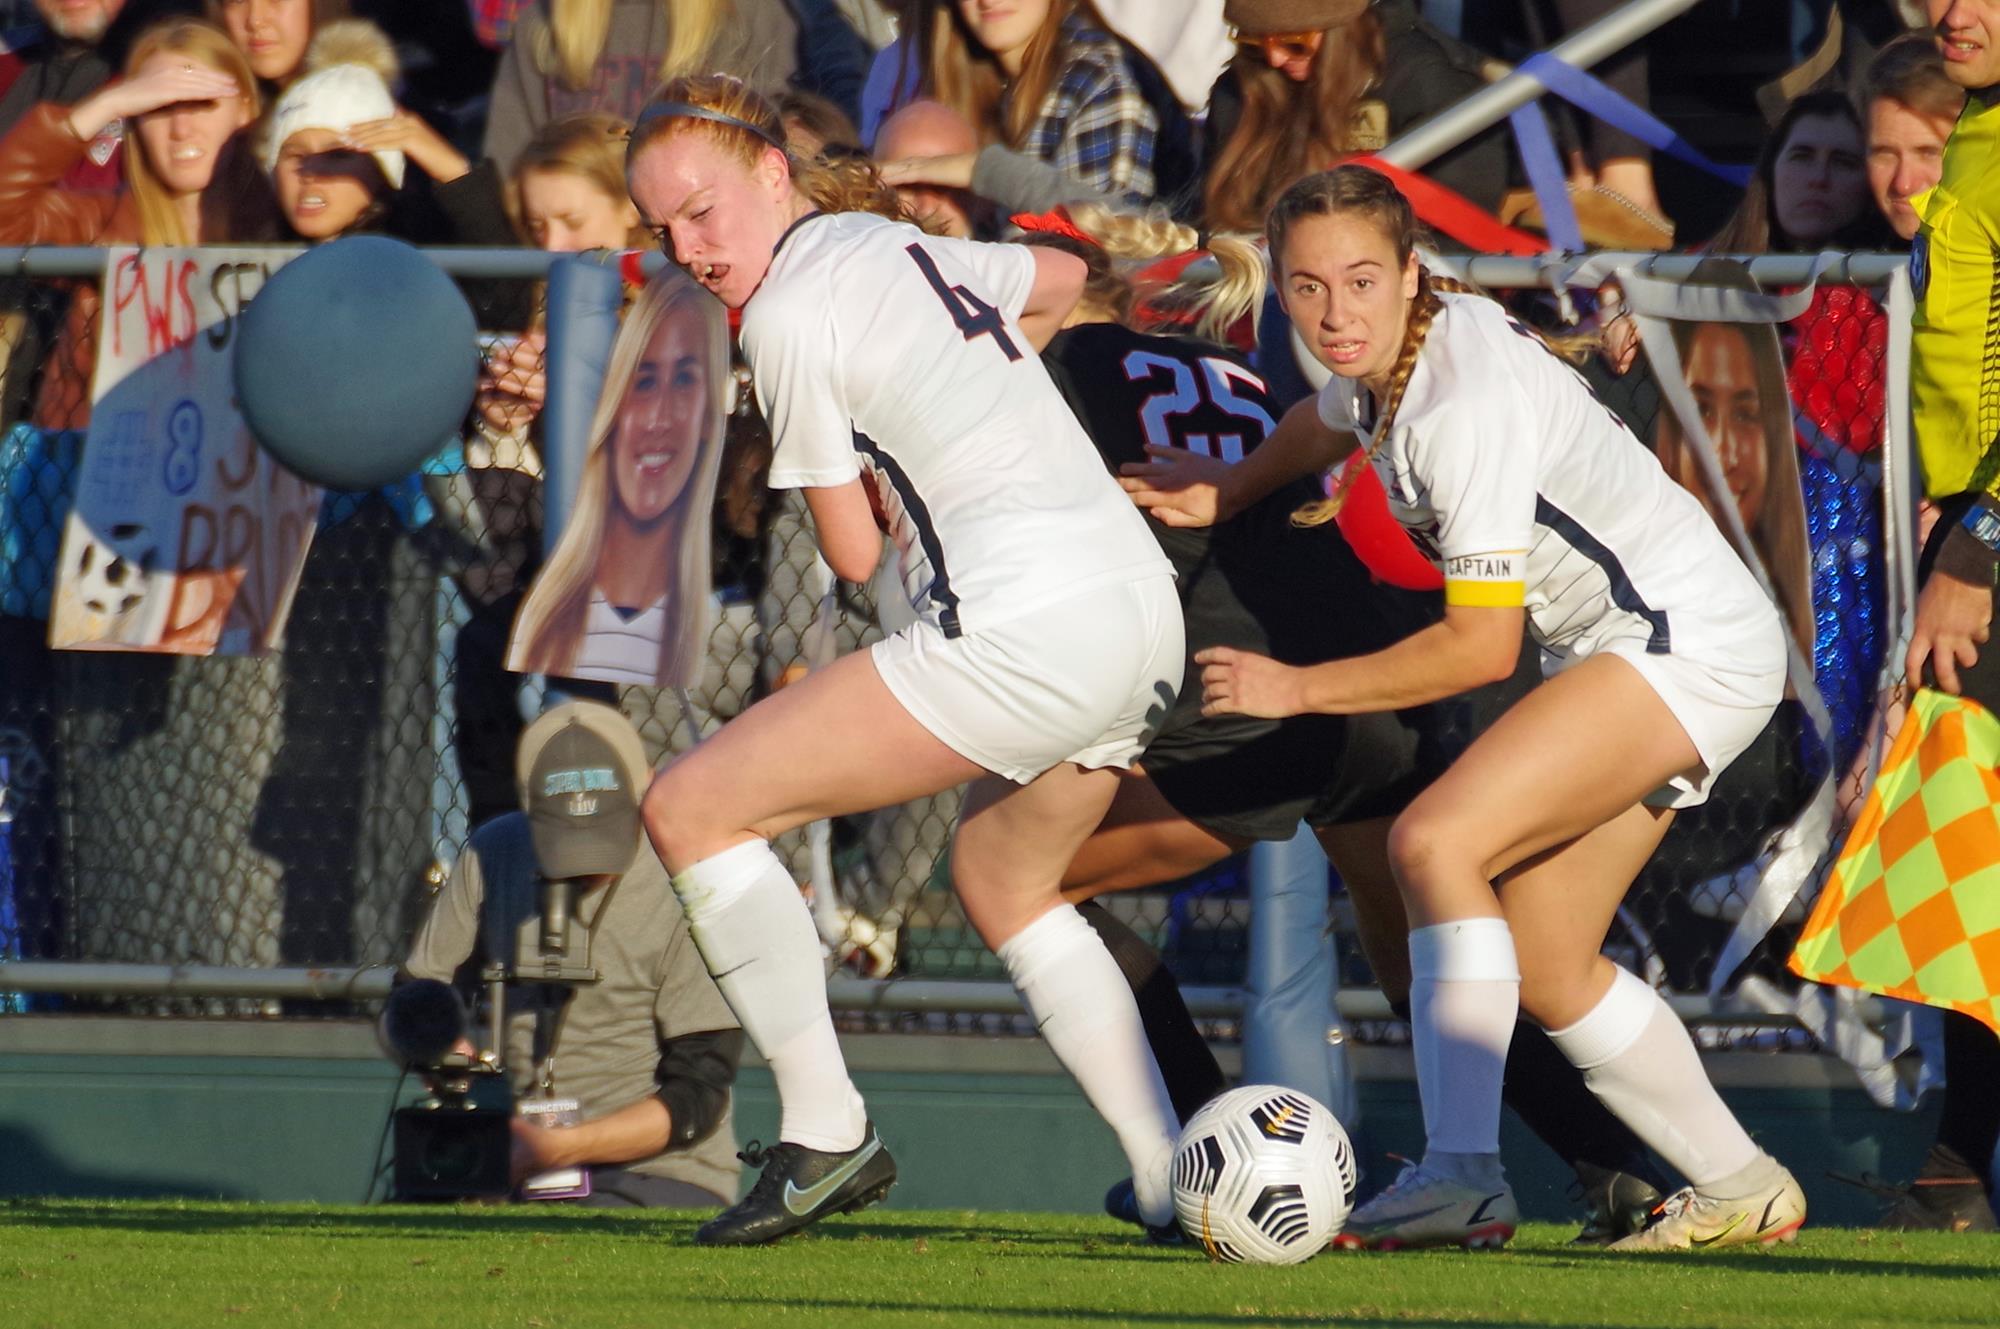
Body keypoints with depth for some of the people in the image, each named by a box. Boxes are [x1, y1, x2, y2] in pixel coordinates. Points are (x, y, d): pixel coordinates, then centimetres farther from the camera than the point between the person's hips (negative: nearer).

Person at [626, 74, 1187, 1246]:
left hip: (1025, 619, -9)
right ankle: (1177, 1180, 27)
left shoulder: (791, 313, -5)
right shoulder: (908, 248, 19)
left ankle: (827, 1135, -2)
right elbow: (1059, 280, 41)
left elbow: (854, 551, 1)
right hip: (1149, 614, 9)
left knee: (692, 809, -3)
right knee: (1004, 884, 34)